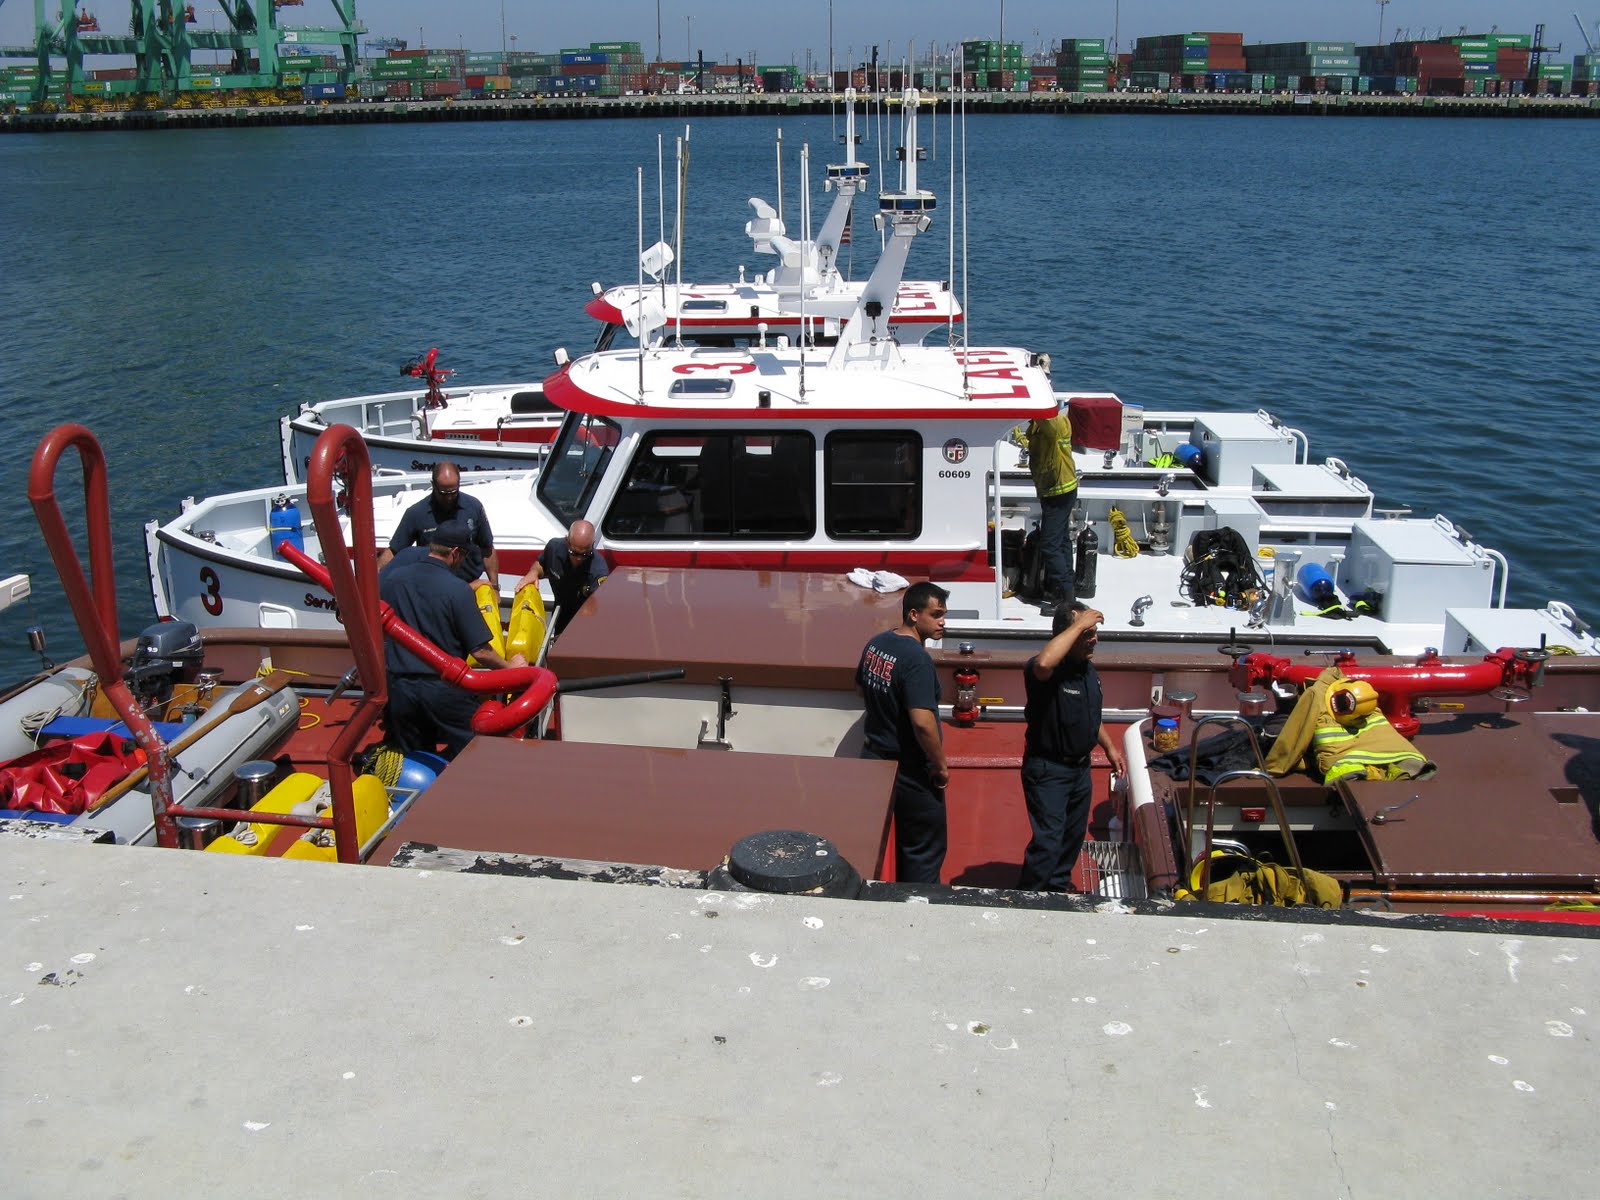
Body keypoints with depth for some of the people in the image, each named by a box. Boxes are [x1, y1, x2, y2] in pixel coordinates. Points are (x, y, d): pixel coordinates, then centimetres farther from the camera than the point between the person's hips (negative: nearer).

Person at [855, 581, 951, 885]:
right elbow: (923, 722, -31)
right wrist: (941, 765, -18)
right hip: (910, 770, -8)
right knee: (925, 850, 7)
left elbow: (861, 688, 18)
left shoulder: (876, 644, 1)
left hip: (874, 757, 8)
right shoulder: (916, 659, -26)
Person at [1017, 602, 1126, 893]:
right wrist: (1079, 625, -41)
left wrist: (1109, 747, 18)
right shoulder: (1050, 671, -23)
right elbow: (1043, 664, -50)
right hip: (1048, 770, -8)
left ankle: (1059, 884, 42)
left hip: (1080, 767, 9)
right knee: (1048, 841, -10)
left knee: (1074, 834, 22)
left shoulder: (1089, 670, 5)